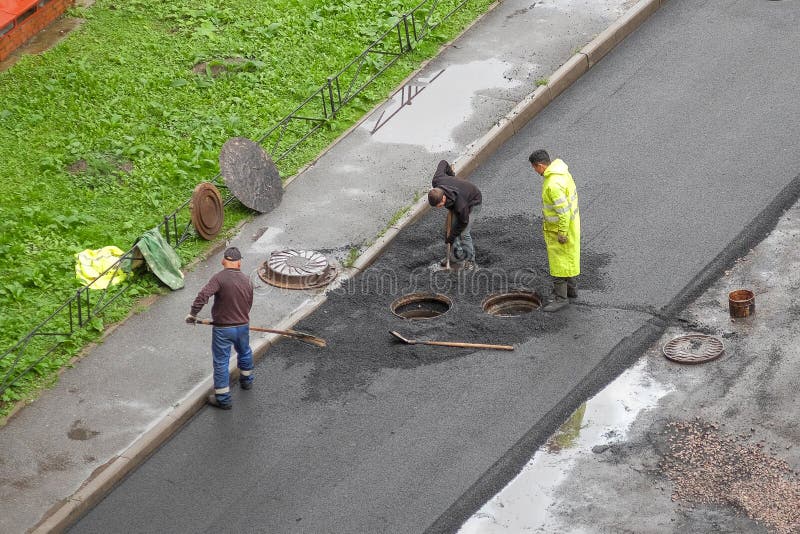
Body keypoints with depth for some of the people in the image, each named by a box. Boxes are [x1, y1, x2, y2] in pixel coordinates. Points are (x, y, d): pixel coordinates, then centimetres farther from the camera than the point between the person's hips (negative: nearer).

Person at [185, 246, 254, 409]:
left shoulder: (219, 278, -19)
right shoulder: (246, 280, -1)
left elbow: (203, 295, -30)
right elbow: (249, 304, 9)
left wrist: (192, 315, -21)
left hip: (223, 329, -5)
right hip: (243, 326, 5)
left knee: (221, 362, 6)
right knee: (244, 352, 31)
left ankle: (223, 399, 12)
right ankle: (246, 380, 53)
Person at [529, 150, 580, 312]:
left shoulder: (554, 184, -31)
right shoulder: (561, 171, 0)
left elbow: (563, 211, -29)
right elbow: (572, 194, 12)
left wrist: (562, 233, -21)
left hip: (560, 227, -10)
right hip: (569, 221, 10)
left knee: (559, 261, -2)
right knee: (567, 257, 23)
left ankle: (561, 297, 5)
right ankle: (571, 287, 37)